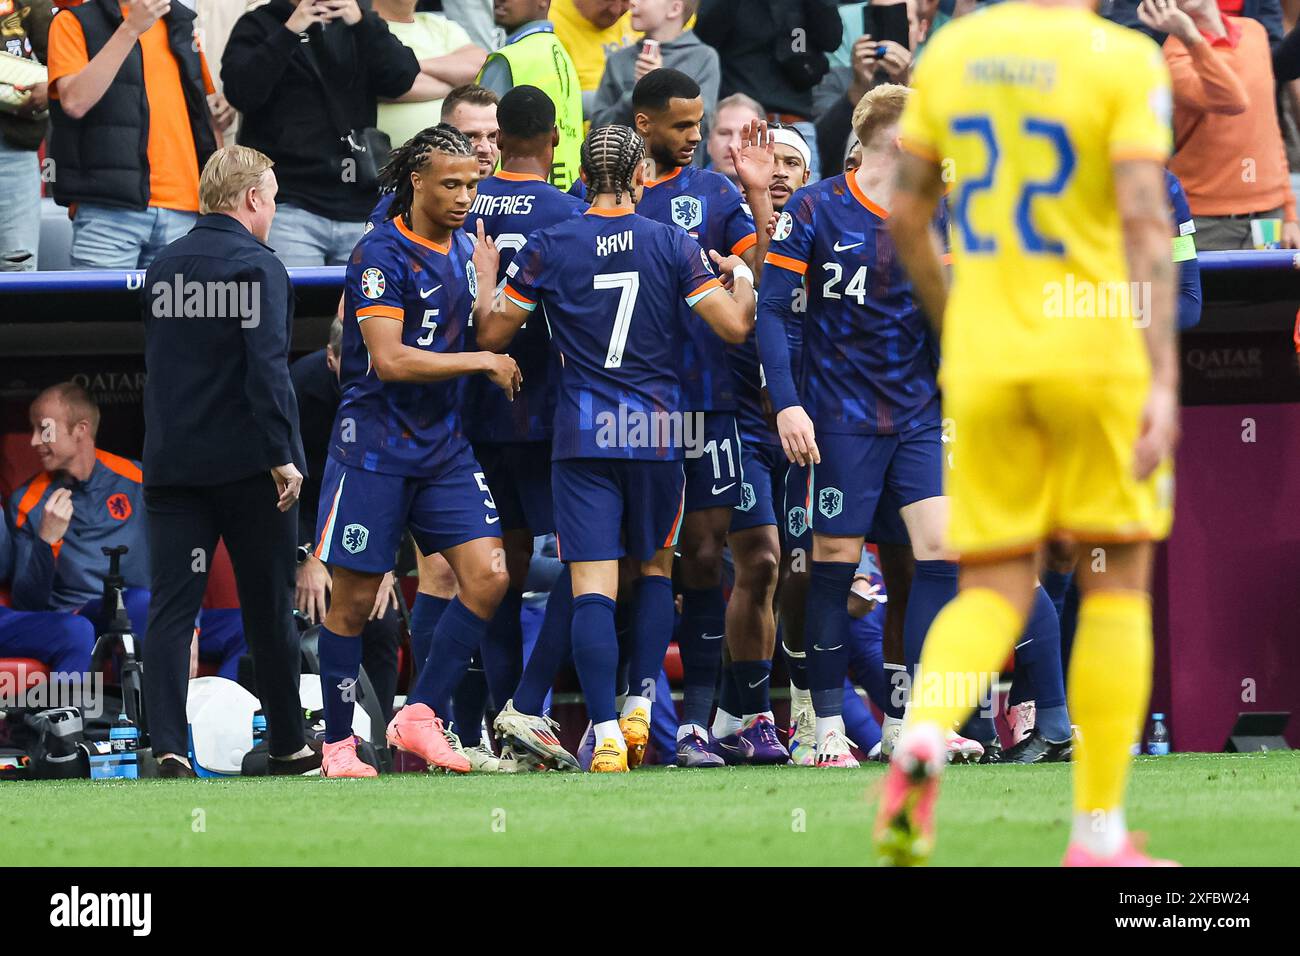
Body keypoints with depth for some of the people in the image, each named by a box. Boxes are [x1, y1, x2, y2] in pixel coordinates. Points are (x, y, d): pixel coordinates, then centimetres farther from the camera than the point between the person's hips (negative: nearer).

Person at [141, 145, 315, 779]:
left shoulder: (163, 268, 10)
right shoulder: (256, 267, -11)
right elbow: (267, 369, -19)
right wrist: (283, 457, -17)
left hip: (171, 462, 5)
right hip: (245, 463, -5)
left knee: (170, 607, -1)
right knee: (268, 608, 8)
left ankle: (168, 747, -14)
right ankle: (287, 747, 17)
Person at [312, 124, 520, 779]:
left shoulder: (462, 248, 11)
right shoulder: (381, 254, -13)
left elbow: (486, 327, 18)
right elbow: (390, 359, -20)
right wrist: (485, 362, -15)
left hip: (444, 449, 6)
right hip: (375, 448, -6)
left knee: (488, 576, -9)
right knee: (354, 601, 0)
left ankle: (419, 717, -2)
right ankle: (338, 744, 11)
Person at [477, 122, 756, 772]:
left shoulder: (548, 248, -2)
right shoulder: (674, 246, -1)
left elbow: (492, 336, 3)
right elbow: (734, 327, -4)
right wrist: (742, 277, 16)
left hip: (582, 437, -1)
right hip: (658, 430, 1)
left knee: (592, 586, -5)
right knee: (655, 565, 21)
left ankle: (607, 734, -17)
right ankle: (643, 706, 11)